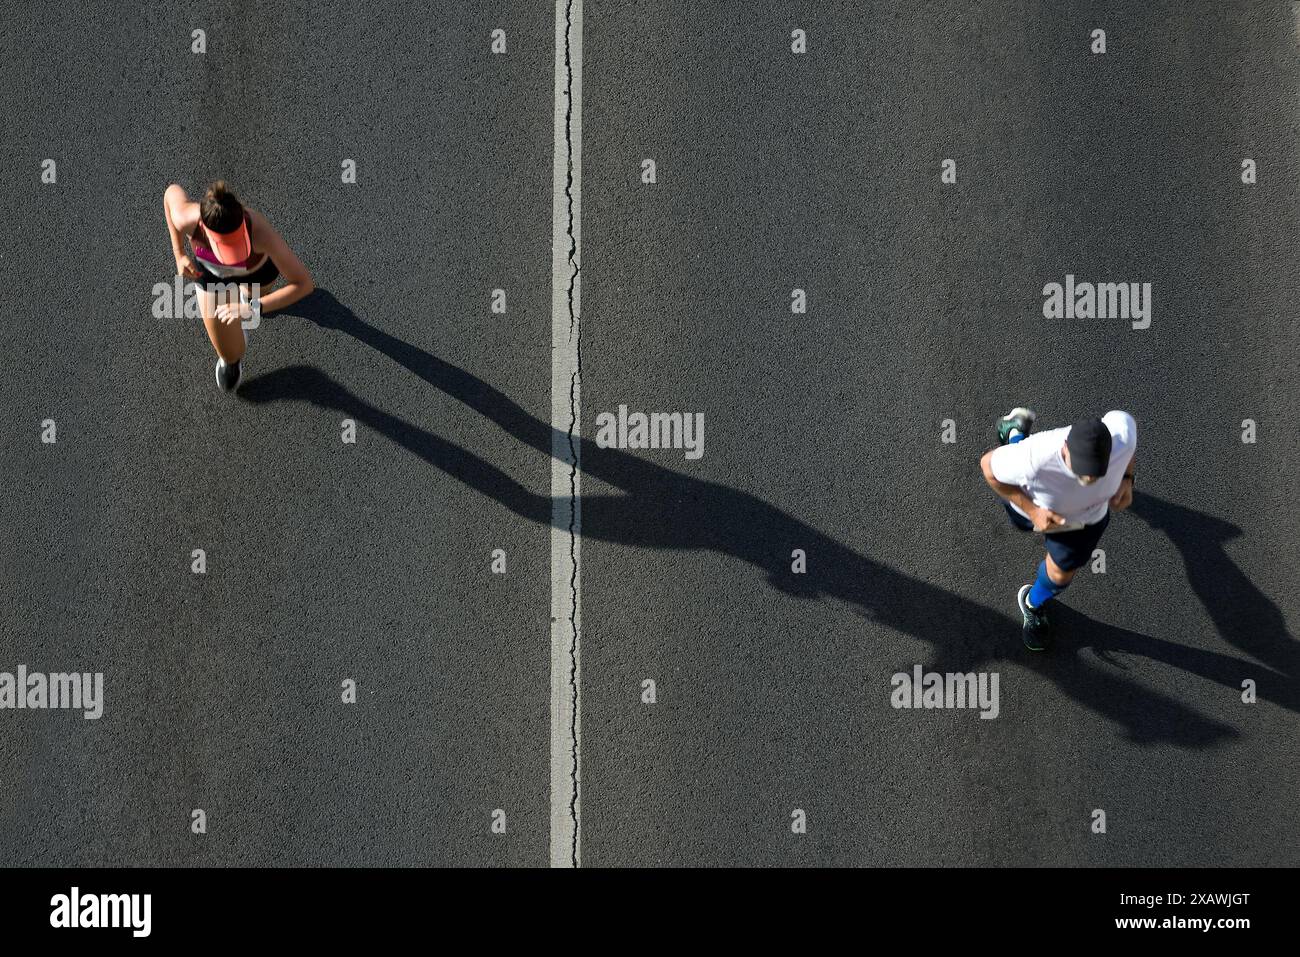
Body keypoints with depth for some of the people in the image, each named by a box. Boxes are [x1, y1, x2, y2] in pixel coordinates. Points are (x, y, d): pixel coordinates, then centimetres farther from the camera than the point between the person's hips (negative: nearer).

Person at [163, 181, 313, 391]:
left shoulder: (261, 231, -49)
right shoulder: (186, 220, -43)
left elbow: (305, 284, -40)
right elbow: (173, 191, -16)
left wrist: (252, 310, -49)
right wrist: (179, 254, -15)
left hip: (257, 266, -1)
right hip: (211, 270, 1)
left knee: (254, 294, 37)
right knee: (232, 355, 11)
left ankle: (248, 291, 75)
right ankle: (231, 358, 48)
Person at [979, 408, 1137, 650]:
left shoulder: (1122, 435, -44)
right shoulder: (1034, 459, -51)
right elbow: (988, 465, -29)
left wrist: (1126, 479, -16)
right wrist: (1031, 510, -34)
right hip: (1034, 504, 0)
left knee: (1061, 573, 15)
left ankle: (1034, 604, 52)